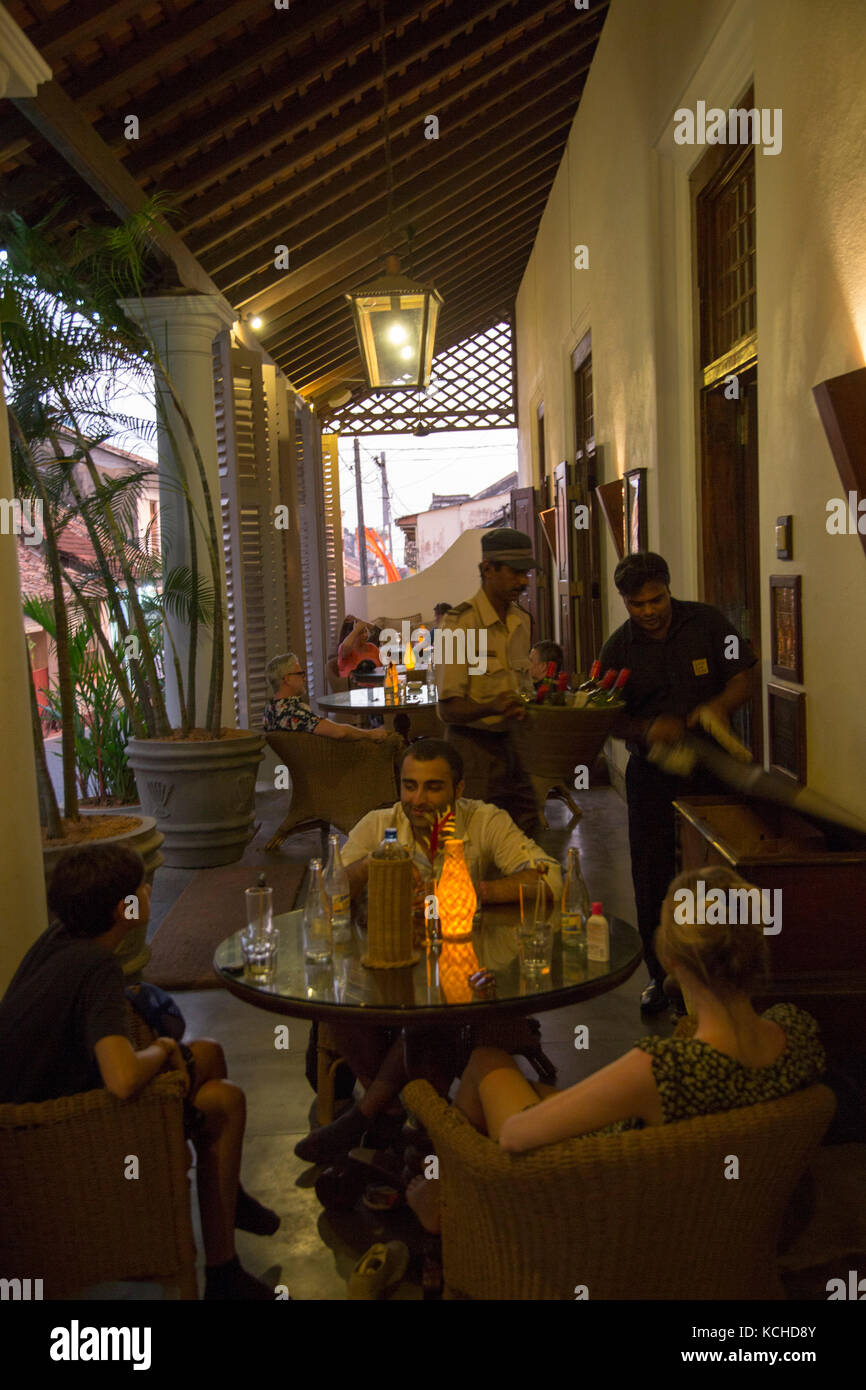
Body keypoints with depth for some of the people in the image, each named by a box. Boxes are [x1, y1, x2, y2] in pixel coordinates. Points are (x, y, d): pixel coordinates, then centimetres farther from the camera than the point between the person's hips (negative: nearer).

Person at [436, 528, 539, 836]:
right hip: (474, 748, -6)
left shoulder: (521, 620, 11)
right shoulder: (458, 622, -13)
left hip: (513, 743, 7)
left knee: (526, 838, 7)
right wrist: (492, 707, -32)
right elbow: (449, 708, -16)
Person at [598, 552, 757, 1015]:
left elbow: (742, 677, 0)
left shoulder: (706, 623, -3)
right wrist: (647, 729, -21)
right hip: (650, 772, 1)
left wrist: (719, 706, -22)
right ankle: (661, 975, 19)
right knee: (651, 875, 5)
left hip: (709, 768, -1)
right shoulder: (618, 648, -1)